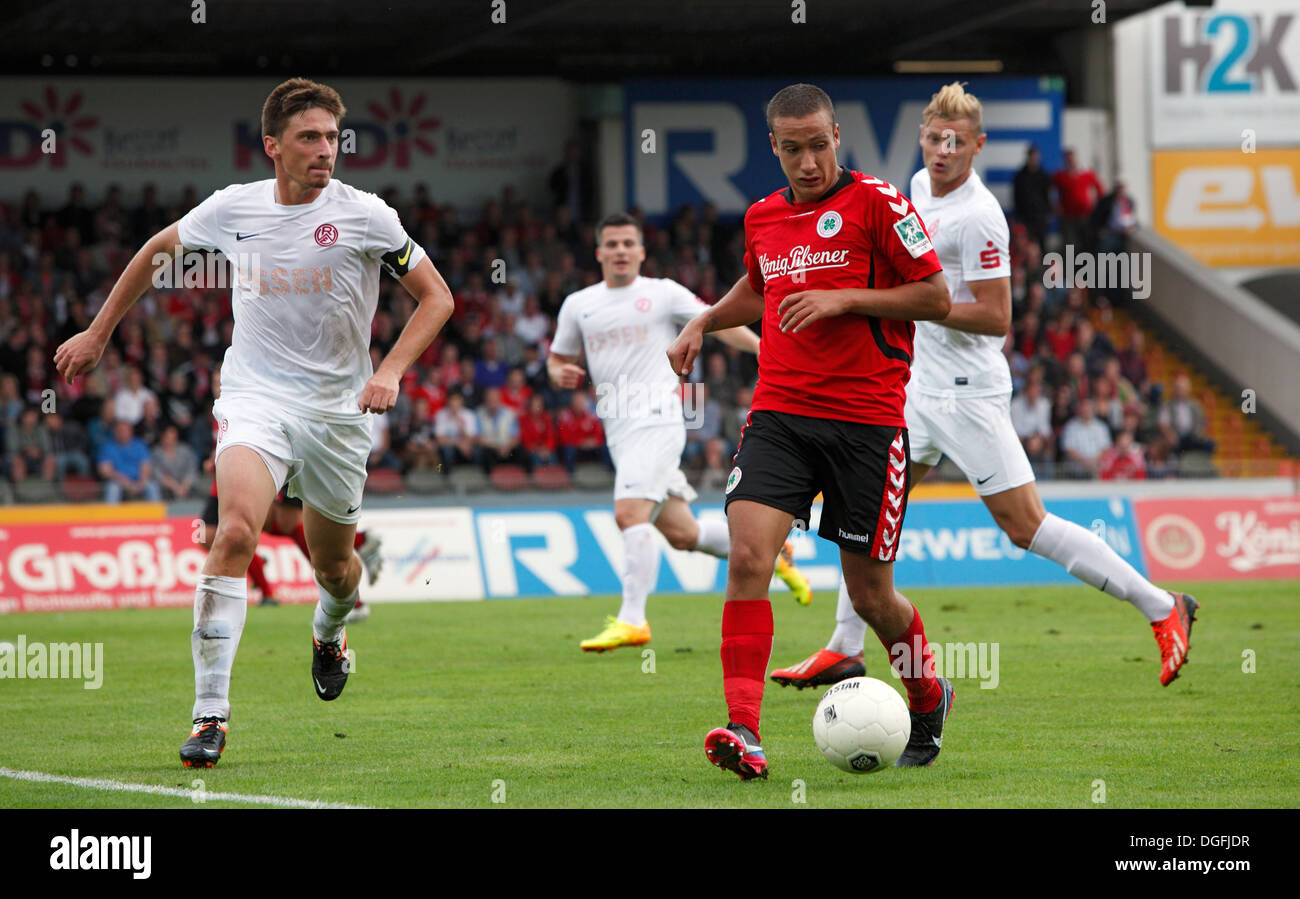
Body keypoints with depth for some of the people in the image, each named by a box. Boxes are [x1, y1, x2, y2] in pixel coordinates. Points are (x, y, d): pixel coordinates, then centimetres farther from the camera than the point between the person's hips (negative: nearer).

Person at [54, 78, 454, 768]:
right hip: (254, 395, -1)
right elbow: (159, 248, 17)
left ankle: (329, 634, 53)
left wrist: (390, 372, -16)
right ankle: (210, 712, -24)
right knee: (235, 531, -25)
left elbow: (436, 298, -1)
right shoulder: (233, 208, -2)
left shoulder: (365, 216, -8)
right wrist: (98, 334, 19)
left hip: (336, 410, 1)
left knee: (334, 566, 14)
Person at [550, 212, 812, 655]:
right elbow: (558, 359, 23)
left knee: (630, 514, -22)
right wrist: (561, 374, -1)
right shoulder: (578, 305, 15)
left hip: (657, 419, -5)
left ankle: (632, 619, -21)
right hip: (618, 431, 5)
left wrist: (766, 349, -15)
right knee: (682, 534, 6)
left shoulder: (663, 293, 3)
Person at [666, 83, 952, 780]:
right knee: (747, 557, -18)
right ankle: (743, 729, -21)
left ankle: (929, 700, 34)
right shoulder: (762, 218, 11)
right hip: (779, 414, 4)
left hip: (866, 421, -4)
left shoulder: (876, 203, -5)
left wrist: (843, 299, -13)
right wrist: (704, 323, 17)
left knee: (870, 596, 5)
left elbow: (936, 298, -6)